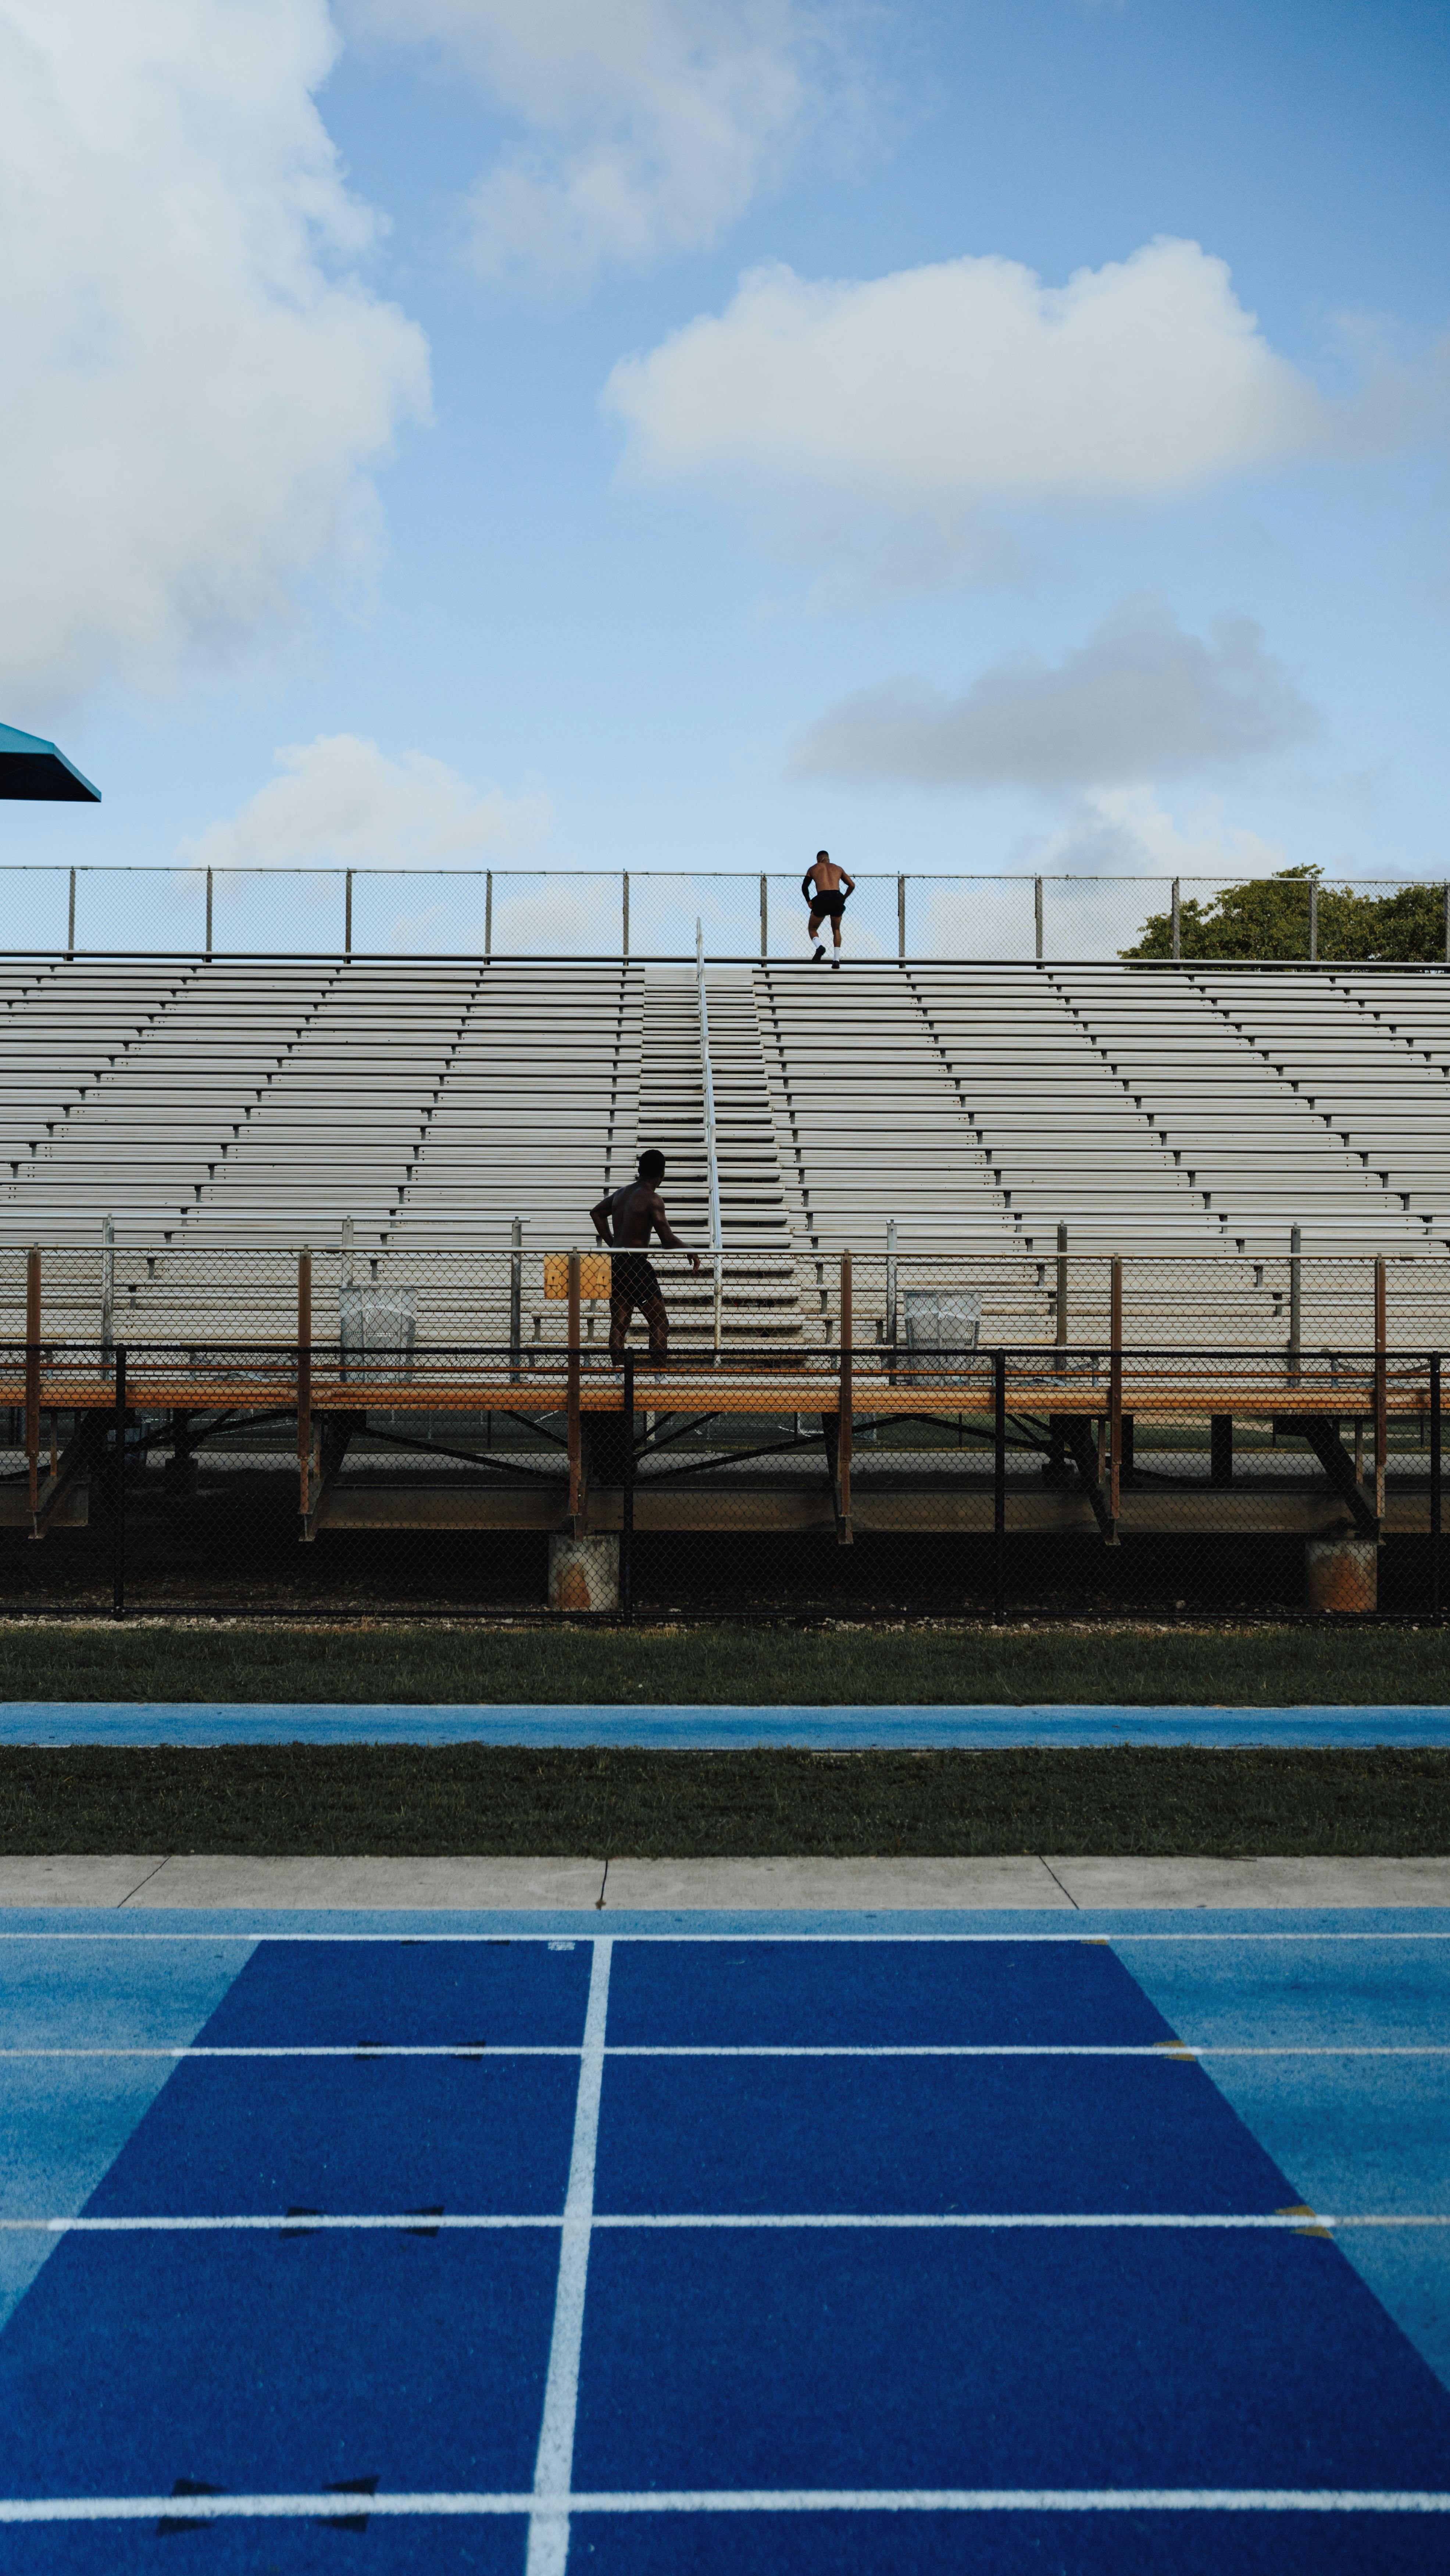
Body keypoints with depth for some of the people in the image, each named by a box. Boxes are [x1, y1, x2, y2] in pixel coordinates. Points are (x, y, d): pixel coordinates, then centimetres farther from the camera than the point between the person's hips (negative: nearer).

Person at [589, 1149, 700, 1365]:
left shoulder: (622, 1193, 13)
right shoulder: (652, 1199, -11)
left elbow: (596, 1213, 30)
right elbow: (668, 1239, -15)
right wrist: (691, 1251, 2)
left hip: (616, 1265, 7)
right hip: (637, 1265, -7)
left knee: (618, 1325, 9)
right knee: (660, 1324, 0)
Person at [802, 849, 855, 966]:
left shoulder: (813, 869, 18)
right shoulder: (838, 869, 23)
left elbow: (804, 887, 8)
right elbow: (852, 885, 20)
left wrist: (809, 901, 20)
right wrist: (843, 899, 30)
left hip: (822, 899, -2)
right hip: (837, 898, 2)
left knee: (813, 929, 16)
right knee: (836, 930, 23)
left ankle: (820, 947, -16)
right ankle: (837, 959, 11)